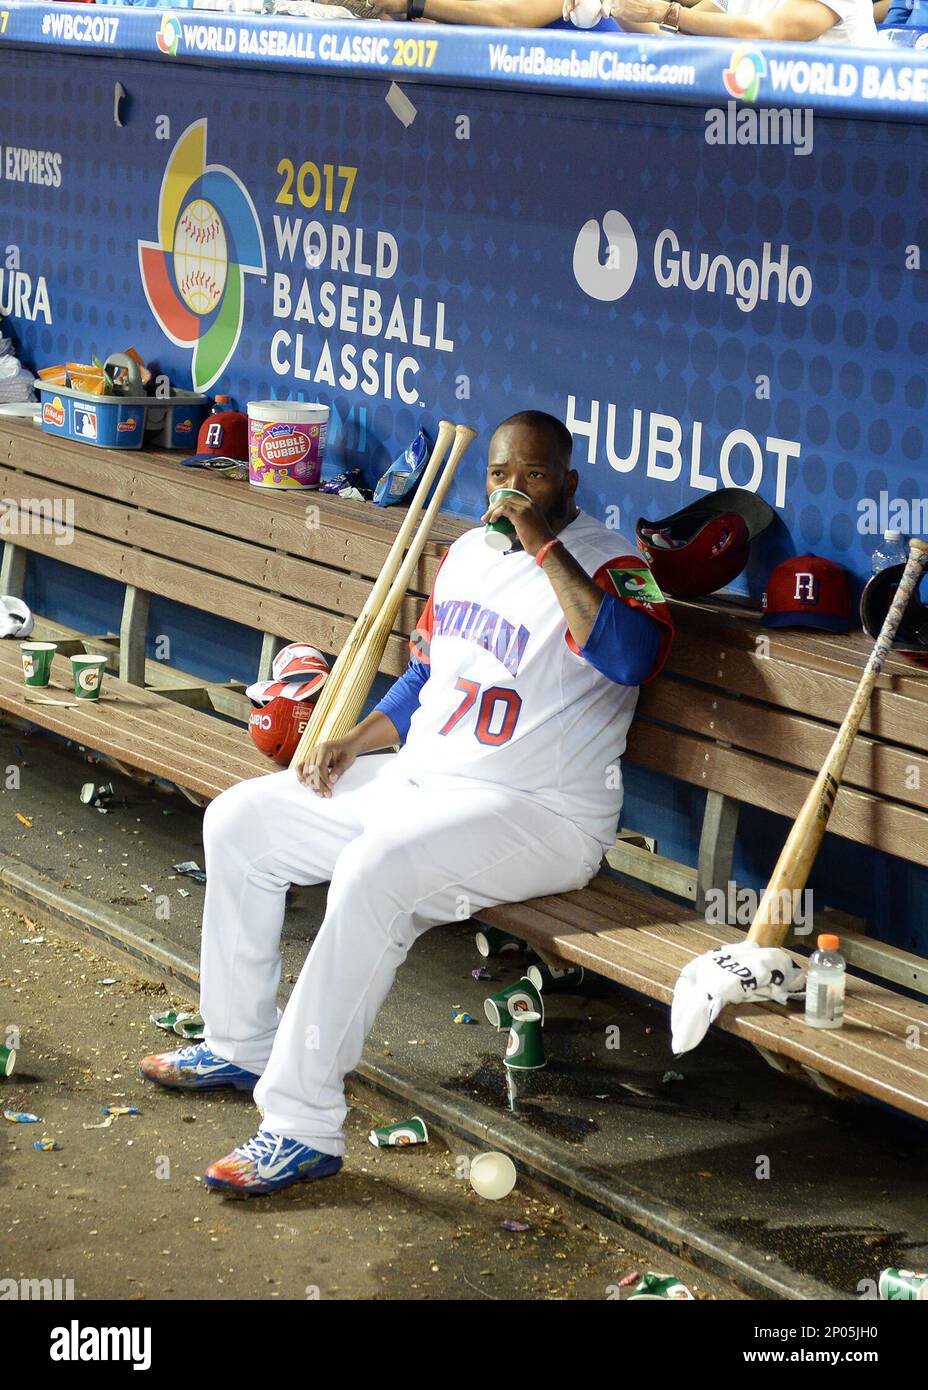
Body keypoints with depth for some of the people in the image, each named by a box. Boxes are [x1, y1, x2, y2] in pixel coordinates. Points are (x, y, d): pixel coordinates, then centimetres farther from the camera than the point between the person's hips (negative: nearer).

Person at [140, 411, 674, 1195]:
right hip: (419, 777, 9)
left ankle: (304, 1125, -29)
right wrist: (354, 743, 9)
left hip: (541, 815, -9)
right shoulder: (467, 555, 14)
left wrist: (545, 546, -27)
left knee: (375, 869, -35)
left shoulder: (605, 563, -11)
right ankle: (241, 1045, 18)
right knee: (238, 821, 3)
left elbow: (630, 658, -33)